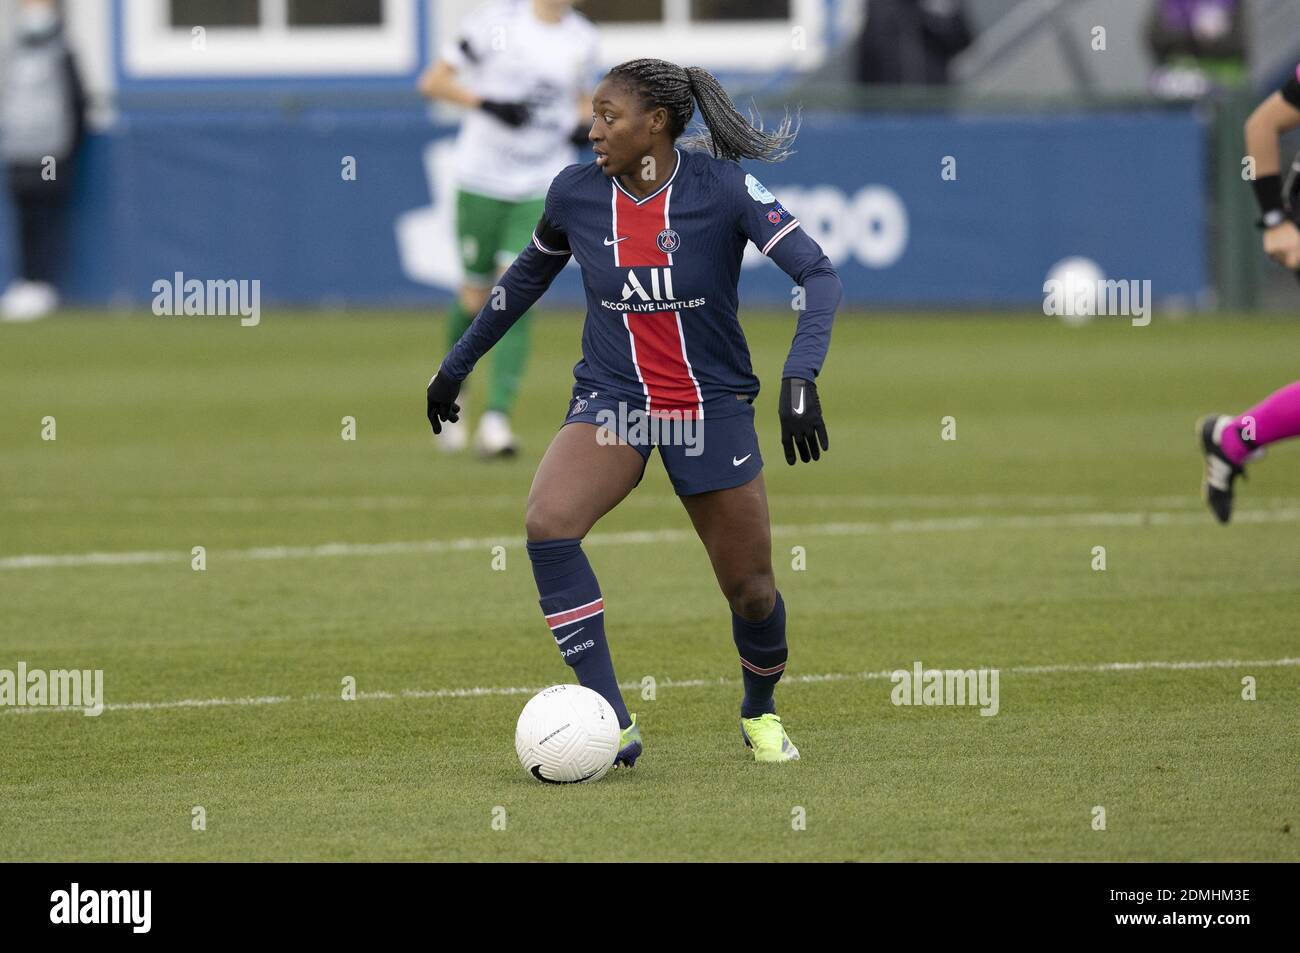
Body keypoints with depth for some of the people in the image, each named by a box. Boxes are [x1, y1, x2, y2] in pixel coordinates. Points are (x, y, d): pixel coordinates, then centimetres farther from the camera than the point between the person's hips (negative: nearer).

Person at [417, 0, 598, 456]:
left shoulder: (582, 39, 4)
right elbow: (433, 81, -6)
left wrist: (585, 125, 0)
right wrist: (488, 103, -21)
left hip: (543, 189, 2)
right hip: (482, 181, -2)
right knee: (475, 296, 7)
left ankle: (496, 418, -14)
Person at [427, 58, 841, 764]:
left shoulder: (722, 187, -15)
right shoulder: (576, 192, -5)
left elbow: (818, 275, -19)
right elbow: (527, 277, 15)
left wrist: (799, 380, -33)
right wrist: (457, 363, 21)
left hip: (712, 407, -1)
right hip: (611, 398, 2)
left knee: (751, 591, 4)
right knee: (547, 523, -27)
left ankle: (760, 712, 38)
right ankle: (612, 722, -24)